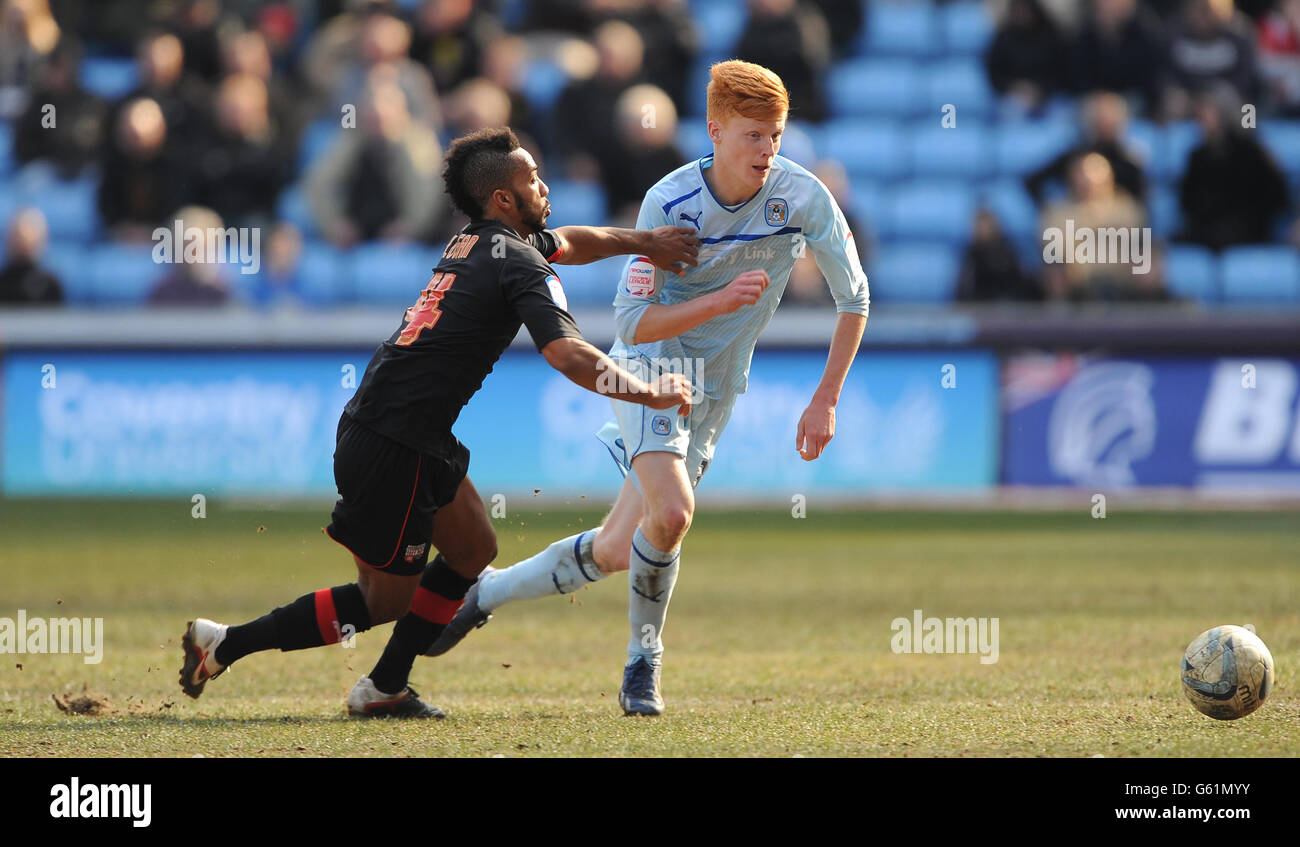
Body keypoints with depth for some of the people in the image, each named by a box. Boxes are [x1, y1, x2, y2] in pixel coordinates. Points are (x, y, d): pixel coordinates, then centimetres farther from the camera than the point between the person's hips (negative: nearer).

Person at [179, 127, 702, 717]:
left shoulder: (475, 243, 14)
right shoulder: (519, 264, -13)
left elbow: (566, 242, 34)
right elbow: (570, 356, -25)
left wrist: (640, 242, 22)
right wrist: (652, 394, -15)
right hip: (396, 446, -9)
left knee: (474, 550, 19)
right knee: (384, 601, 1)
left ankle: (384, 689, 21)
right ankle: (224, 645, 2)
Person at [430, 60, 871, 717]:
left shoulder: (802, 196, -14)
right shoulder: (669, 202, -20)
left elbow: (853, 298, -2)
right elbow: (633, 323, -18)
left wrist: (825, 402, -5)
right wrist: (722, 300, -32)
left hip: (716, 392, 4)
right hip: (653, 365, -4)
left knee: (616, 553, 0)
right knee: (671, 511, -29)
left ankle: (484, 593, 23)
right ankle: (643, 661, -7)